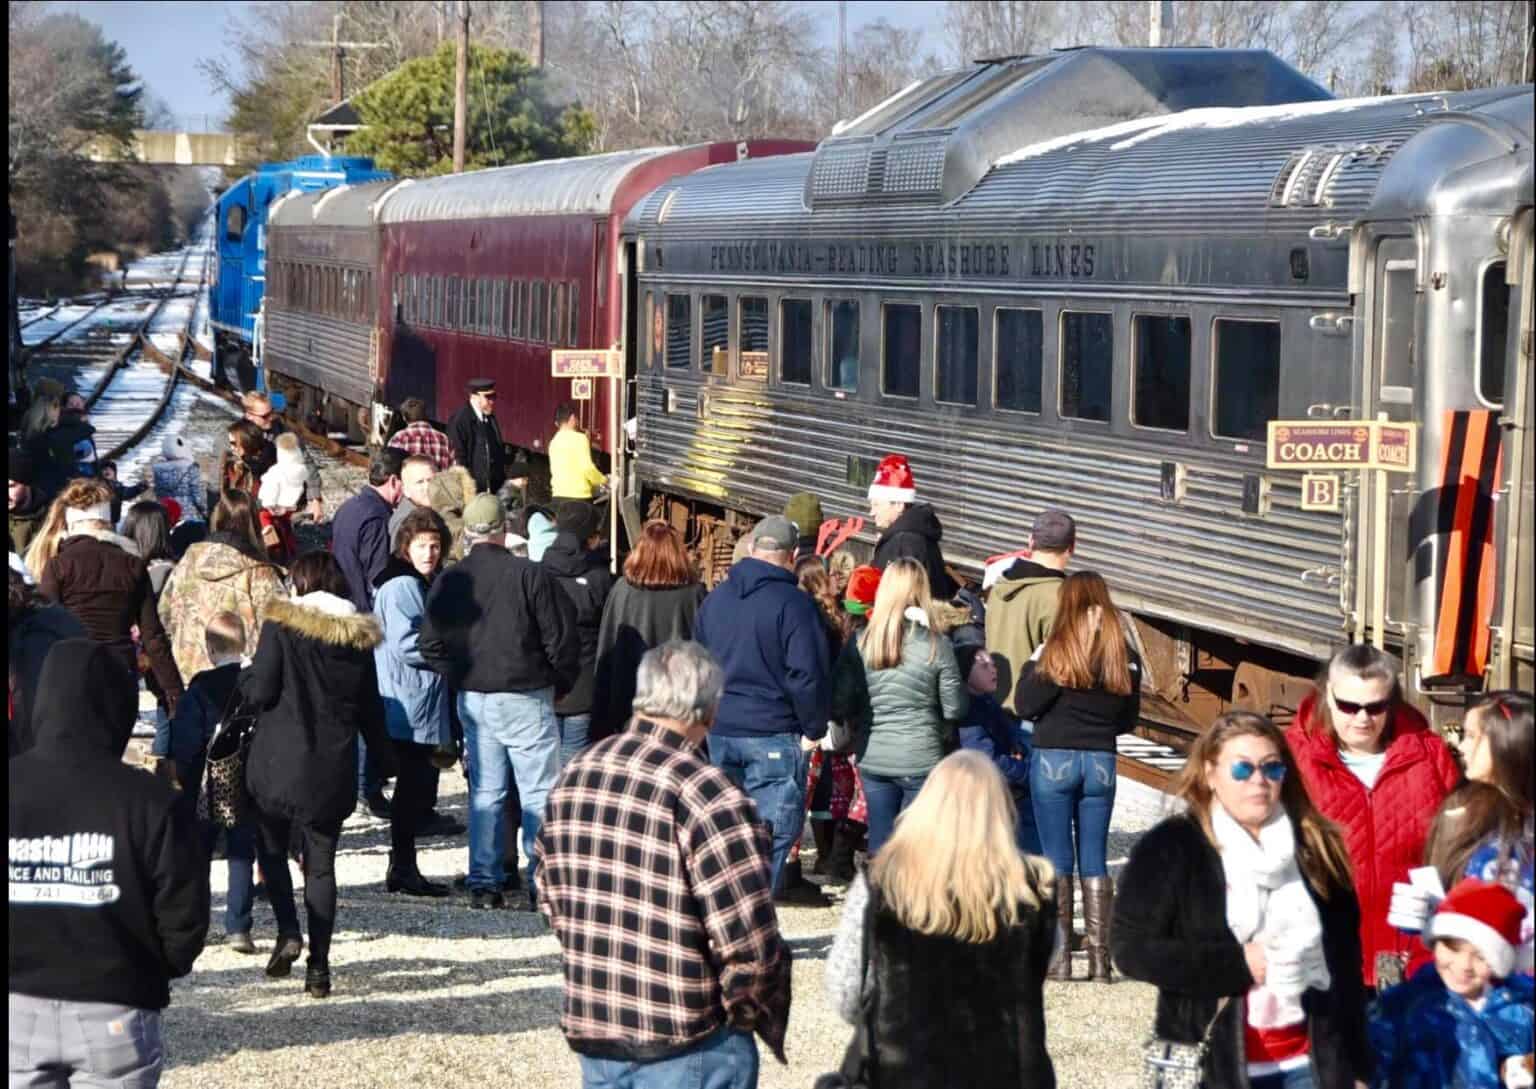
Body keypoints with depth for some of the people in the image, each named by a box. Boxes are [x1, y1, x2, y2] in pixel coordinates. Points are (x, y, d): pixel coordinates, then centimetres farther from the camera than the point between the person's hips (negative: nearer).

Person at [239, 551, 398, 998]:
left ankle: (289, 932, -5)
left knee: (271, 847, 15)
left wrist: (244, 677, 11)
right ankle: (318, 966, 5)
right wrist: (387, 761, 21)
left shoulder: (281, 625, -8)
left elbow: (260, 691, -11)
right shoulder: (359, 636, 6)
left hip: (279, 762, -3)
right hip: (334, 768, 3)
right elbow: (371, 709, 11)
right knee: (321, 863, 8)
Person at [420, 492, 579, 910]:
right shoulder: (529, 575, -12)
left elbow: (431, 646, 5)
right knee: (539, 792, 1)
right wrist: (559, 685, 6)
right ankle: (542, 883, 0)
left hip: (472, 700, 5)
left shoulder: (448, 582, 1)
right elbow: (562, 639, -9)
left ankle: (483, 883, 12)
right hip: (525, 699, -5)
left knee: (484, 793, 12)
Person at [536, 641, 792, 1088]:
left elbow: (551, 899, 13)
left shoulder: (573, 777, 4)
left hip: (590, 1032, 6)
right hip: (687, 1050, -6)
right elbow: (748, 946, -21)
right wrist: (753, 1014, -3)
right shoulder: (709, 797, -19)